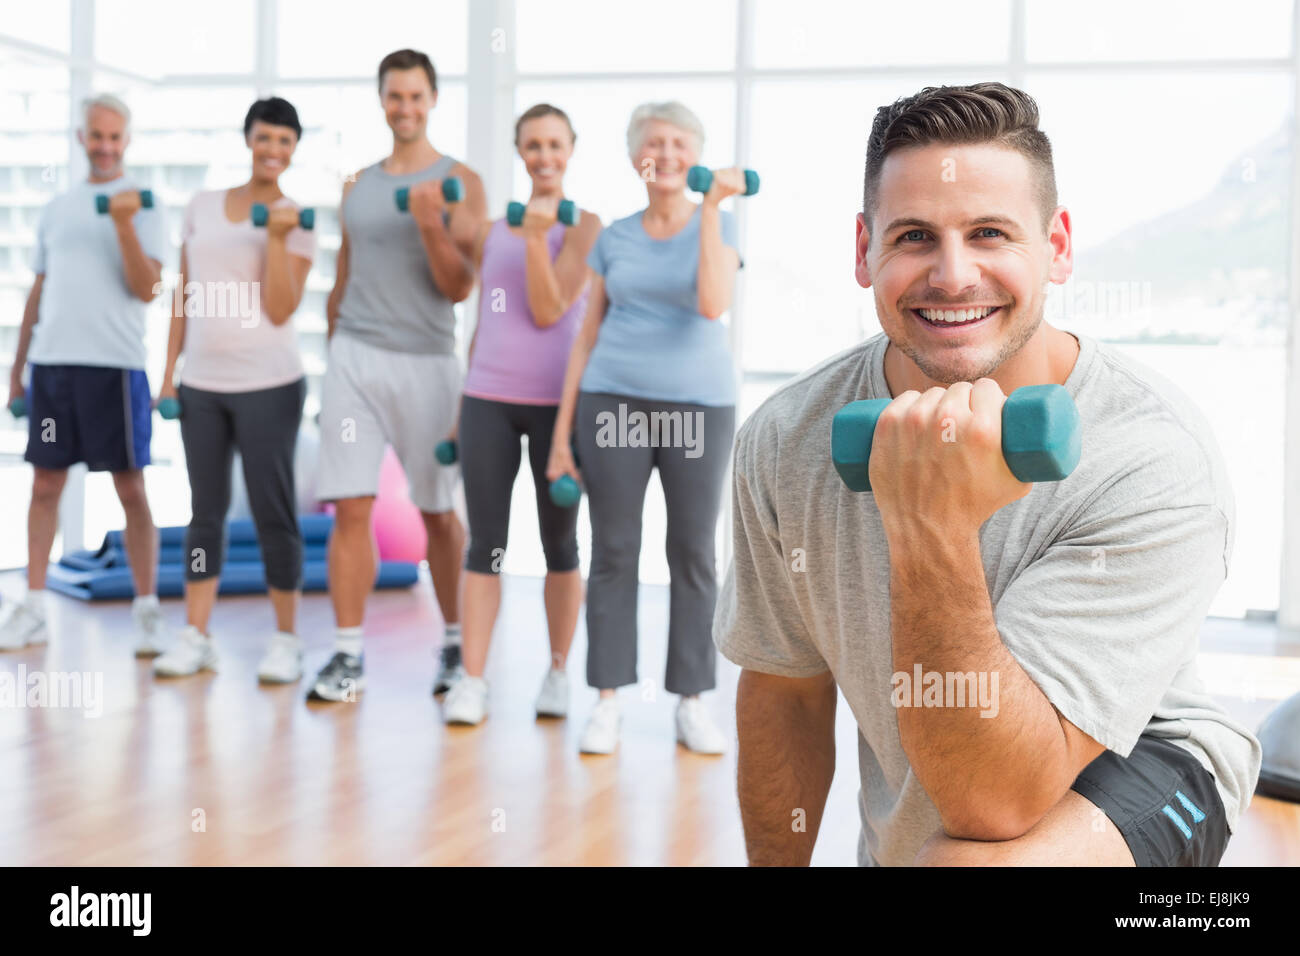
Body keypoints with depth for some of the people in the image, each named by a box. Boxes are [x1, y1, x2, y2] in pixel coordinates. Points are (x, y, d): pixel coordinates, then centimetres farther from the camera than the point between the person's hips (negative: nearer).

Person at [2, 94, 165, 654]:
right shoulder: (56, 208, 16)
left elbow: (147, 289, -8)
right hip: (51, 361, 5)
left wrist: (123, 224, -18)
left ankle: (147, 610, 5)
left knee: (130, 490, -1)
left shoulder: (141, 207, 2)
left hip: (114, 363, -4)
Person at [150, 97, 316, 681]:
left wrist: (277, 237, -17)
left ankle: (286, 640, 9)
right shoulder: (202, 207, 11)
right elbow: (184, 296, 12)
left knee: (272, 512, 0)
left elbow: (280, 311, -10)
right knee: (205, 511, 8)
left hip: (269, 385, -4)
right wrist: (169, 372, 8)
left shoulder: (297, 220, 0)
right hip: (201, 384, 4)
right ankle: (195, 638, 14)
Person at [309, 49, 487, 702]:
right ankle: (347, 654, 3)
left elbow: (461, 287, -5)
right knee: (351, 508, -3)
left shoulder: (460, 182, 1)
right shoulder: (357, 186, 14)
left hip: (425, 361, -3)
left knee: (437, 512, 5)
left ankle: (457, 645, 20)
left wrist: (430, 227, -20)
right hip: (353, 357, 3)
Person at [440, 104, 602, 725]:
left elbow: (548, 311, -9)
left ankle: (558, 672, 19)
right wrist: (461, 406, 17)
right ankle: (471, 681, 1)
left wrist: (537, 237, -18)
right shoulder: (492, 233, 14)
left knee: (559, 543, 7)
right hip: (487, 400, 3)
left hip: (555, 400, -3)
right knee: (486, 542, -1)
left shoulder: (583, 227, 0)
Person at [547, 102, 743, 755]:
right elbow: (587, 335, 9)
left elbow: (713, 304, -15)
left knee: (694, 555, 4)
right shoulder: (614, 238, 9)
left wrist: (711, 206, -13)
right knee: (613, 552, 2)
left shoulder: (716, 225, 4)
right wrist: (562, 432, 5)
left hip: (698, 405, -1)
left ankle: (692, 703, 13)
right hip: (613, 401, 1)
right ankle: (607, 702, 10)